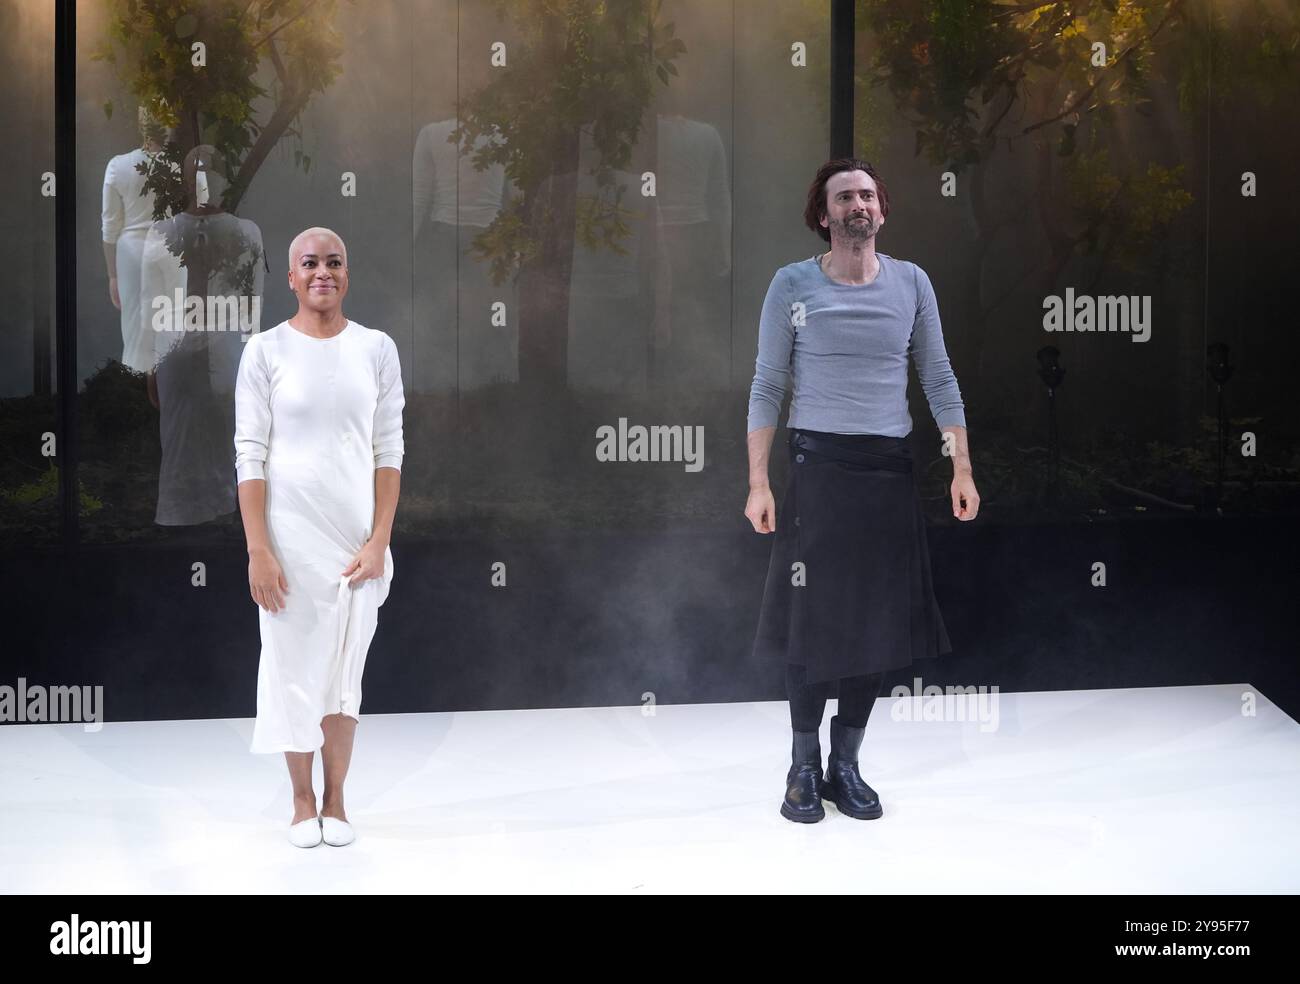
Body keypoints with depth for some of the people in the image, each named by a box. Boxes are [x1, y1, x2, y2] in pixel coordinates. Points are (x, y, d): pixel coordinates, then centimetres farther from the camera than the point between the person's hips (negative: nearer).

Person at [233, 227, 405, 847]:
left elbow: (389, 451, 2)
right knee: (293, 666, 5)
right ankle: (303, 801, 18)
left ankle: (336, 801, 19)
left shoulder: (376, 350, 2)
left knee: (344, 671, 7)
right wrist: (258, 551, -10)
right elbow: (249, 455, -5)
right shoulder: (265, 351, -3)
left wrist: (379, 541, -5)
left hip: (355, 537, 1)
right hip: (289, 534, -1)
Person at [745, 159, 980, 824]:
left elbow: (939, 380, 10)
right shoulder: (793, 285, 0)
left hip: (889, 471, 3)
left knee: (877, 621, 5)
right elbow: (767, 387, 1)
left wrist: (962, 468, 4)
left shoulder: (911, 283, 7)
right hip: (816, 468, -3)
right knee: (812, 619, -1)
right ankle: (804, 769, 13)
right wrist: (759, 482, -5)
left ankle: (846, 765, 17)